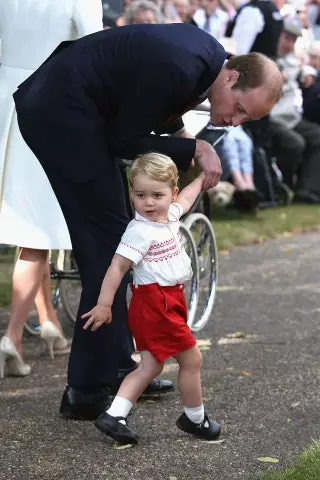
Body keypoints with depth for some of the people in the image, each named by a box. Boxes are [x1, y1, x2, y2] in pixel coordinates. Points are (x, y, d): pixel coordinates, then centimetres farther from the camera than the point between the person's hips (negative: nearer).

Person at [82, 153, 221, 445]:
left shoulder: (170, 216, 6)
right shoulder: (140, 231, -20)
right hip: (156, 303, -9)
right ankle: (195, 419, 18)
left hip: (169, 300, 9)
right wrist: (104, 304, -25)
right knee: (191, 359, 2)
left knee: (151, 366, 10)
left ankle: (114, 416, 6)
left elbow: (186, 198, 29)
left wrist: (202, 177, 42)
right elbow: (117, 267, -22)